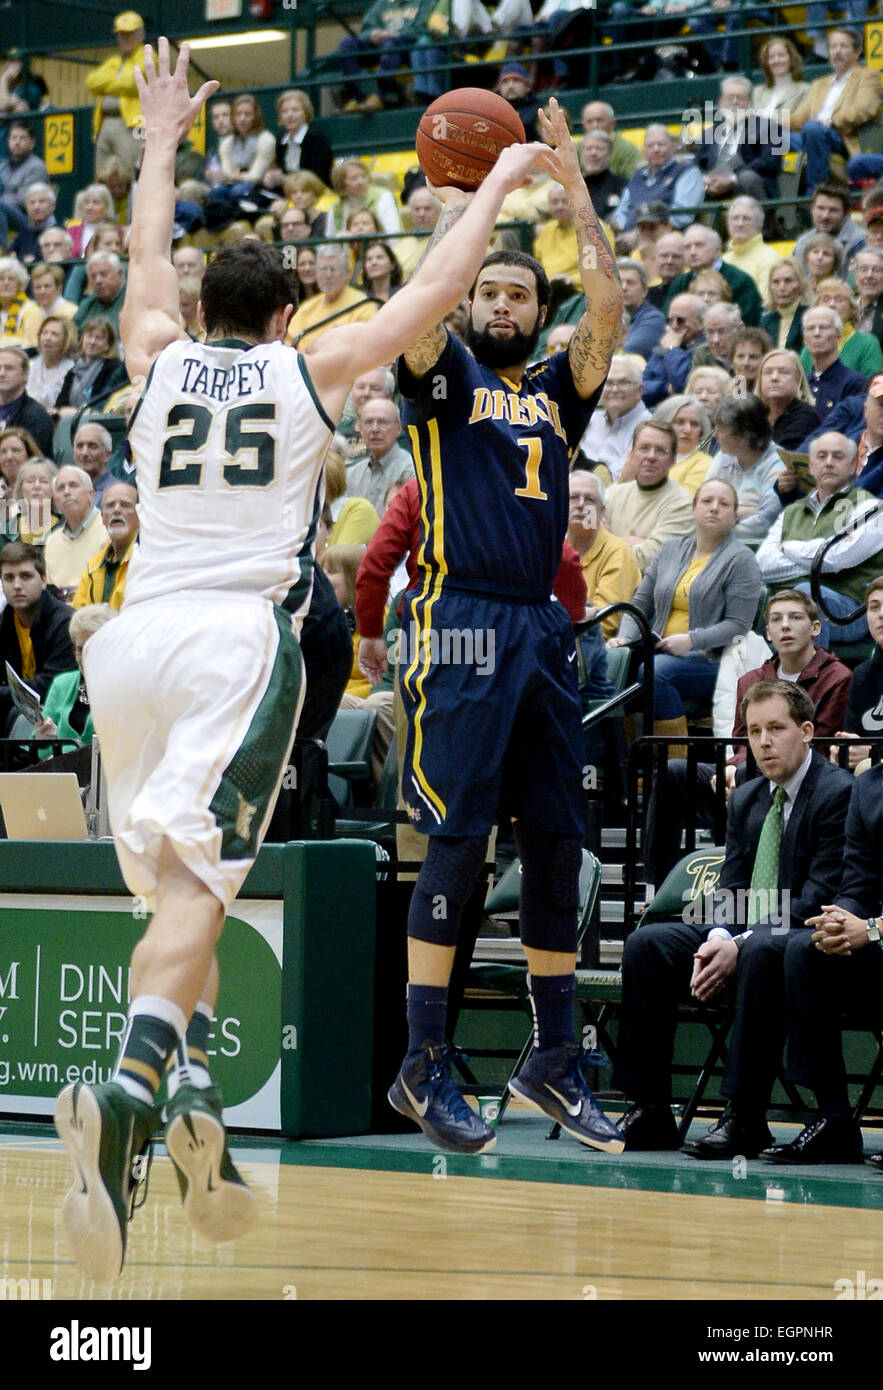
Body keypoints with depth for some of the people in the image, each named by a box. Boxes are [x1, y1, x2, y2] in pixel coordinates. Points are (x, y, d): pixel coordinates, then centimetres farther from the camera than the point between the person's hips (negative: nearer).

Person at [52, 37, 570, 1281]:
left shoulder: (160, 359, 18)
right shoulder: (308, 370, 11)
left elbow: (146, 257, 38)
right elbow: (434, 293, 17)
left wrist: (162, 143, 52)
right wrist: (497, 185, 30)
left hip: (136, 636, 4)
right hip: (242, 634, -4)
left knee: (186, 883, 14)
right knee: (195, 884, -17)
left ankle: (196, 1100, -2)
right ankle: (127, 1092, -39)